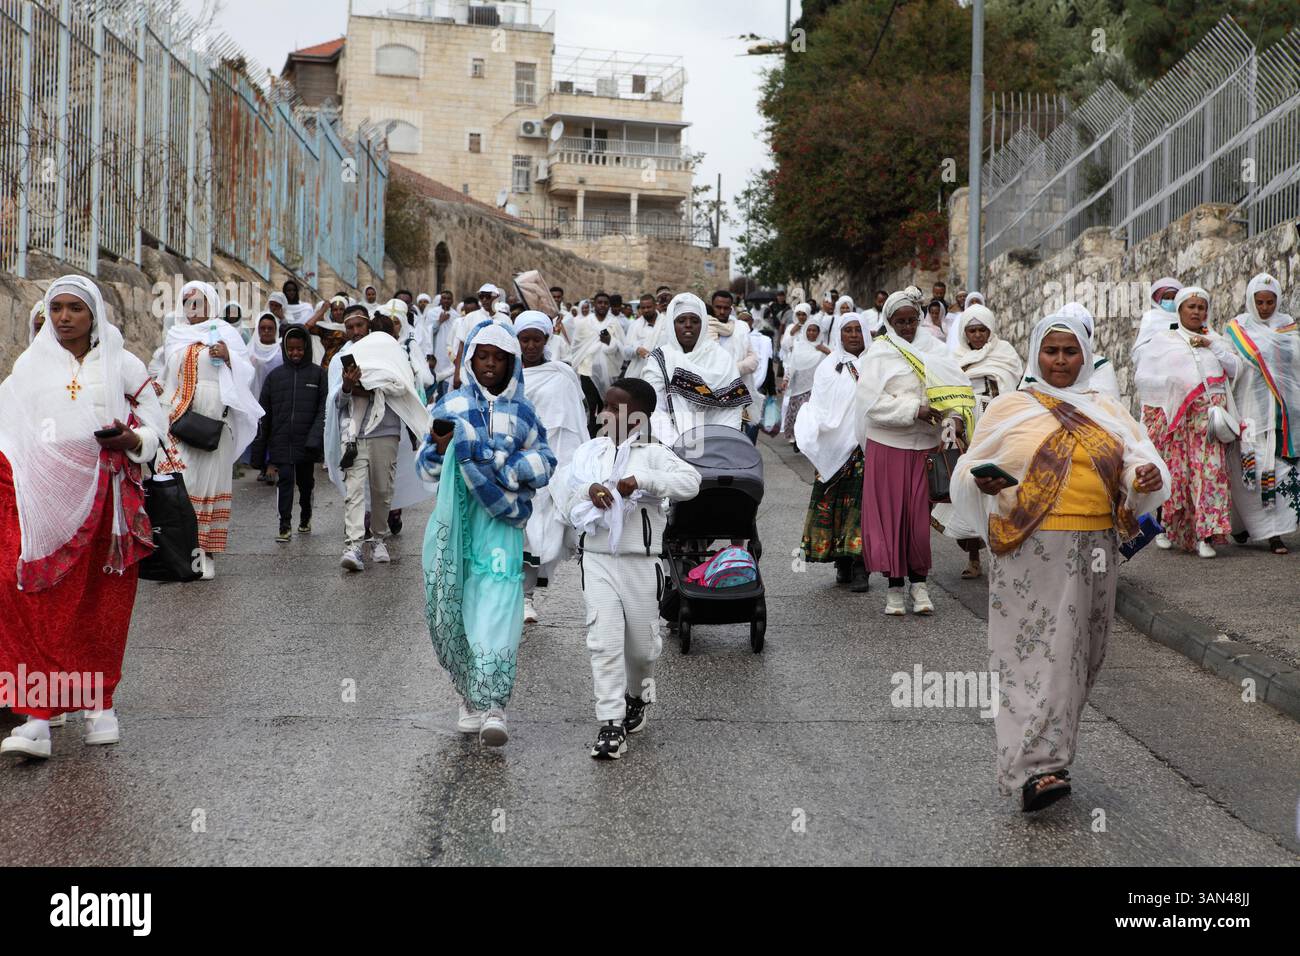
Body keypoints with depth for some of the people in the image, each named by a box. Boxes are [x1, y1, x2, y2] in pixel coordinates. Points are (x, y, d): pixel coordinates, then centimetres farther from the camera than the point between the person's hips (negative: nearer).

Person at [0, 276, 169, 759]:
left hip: (105, 497, 0)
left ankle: (99, 704, 19)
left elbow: (156, 425, 8)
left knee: (104, 607, 5)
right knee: (39, 602, -12)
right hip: (42, 496, 0)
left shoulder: (123, 365, 7)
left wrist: (131, 439, -13)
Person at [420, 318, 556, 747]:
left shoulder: (522, 412, 13)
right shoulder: (451, 406, 13)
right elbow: (427, 469, 13)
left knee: (497, 608, -16)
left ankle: (493, 707, -20)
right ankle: (471, 697, 18)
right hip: (455, 518, 2)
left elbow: (545, 463, 11)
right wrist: (439, 445, -8)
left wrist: (507, 467, -7)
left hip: (501, 520, -2)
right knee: (454, 612, 1)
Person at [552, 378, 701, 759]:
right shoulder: (592, 452, 7)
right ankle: (610, 726, -6)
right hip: (598, 560, 2)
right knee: (604, 641, -8)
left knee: (642, 643, 11)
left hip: (641, 562, -1)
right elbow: (567, 502, 7)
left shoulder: (652, 454, -4)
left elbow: (691, 481, -17)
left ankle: (637, 696, 41)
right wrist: (589, 490, -13)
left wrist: (641, 480, -23)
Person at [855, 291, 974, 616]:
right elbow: (872, 402, -11)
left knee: (920, 514, 3)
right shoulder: (879, 354, 0)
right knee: (890, 512, 2)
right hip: (888, 445, -2)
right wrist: (915, 410, -19)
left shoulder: (933, 349, 8)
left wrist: (956, 416, -20)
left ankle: (918, 583, 13)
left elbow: (958, 386, -1)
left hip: (925, 445, 2)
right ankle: (895, 586, 10)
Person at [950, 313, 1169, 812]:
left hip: (1095, 551, 4)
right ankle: (1035, 769, -17)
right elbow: (969, 470, 5)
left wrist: (1147, 474, -17)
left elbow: (1136, 456, 6)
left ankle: (1051, 749, 24)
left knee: (1079, 655, 9)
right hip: (1032, 550, -4)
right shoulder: (1009, 408, 6)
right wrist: (981, 481, -18)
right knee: (1042, 653, -12)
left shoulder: (1108, 411, 16)